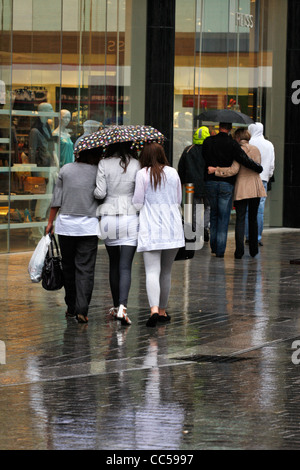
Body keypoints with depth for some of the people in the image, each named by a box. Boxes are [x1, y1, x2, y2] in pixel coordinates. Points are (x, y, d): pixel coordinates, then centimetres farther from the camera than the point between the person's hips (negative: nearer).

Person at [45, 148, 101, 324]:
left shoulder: (66, 169, 4)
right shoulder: (98, 172, -2)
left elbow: (57, 198, 6)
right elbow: (102, 198, 0)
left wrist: (50, 221, 13)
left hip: (66, 223, 2)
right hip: (89, 224, -2)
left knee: (68, 266, 14)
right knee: (85, 269, -2)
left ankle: (71, 307, 20)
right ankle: (82, 309, -13)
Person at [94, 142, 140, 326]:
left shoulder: (104, 164, -3)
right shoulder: (136, 164, -4)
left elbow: (100, 193, -8)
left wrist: (95, 192, 13)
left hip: (109, 218, 1)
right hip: (130, 217, -1)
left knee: (114, 263, 16)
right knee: (125, 266, -5)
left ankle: (116, 306, 24)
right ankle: (122, 306, -22)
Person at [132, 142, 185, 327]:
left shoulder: (143, 174, -4)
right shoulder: (173, 173, 6)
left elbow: (138, 203, -4)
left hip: (151, 228, -3)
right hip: (173, 227, 3)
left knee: (152, 270, -9)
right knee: (166, 271, 14)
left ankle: (154, 309, -26)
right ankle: (163, 311, 21)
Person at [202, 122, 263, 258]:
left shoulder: (208, 141, 0)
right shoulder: (232, 144, -11)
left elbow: (203, 159, 6)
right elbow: (244, 160, -17)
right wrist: (259, 168, -4)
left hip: (210, 182, 3)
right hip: (226, 184, -3)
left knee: (214, 214, 19)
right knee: (224, 217, 3)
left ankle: (214, 246, 21)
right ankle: (220, 250, 0)